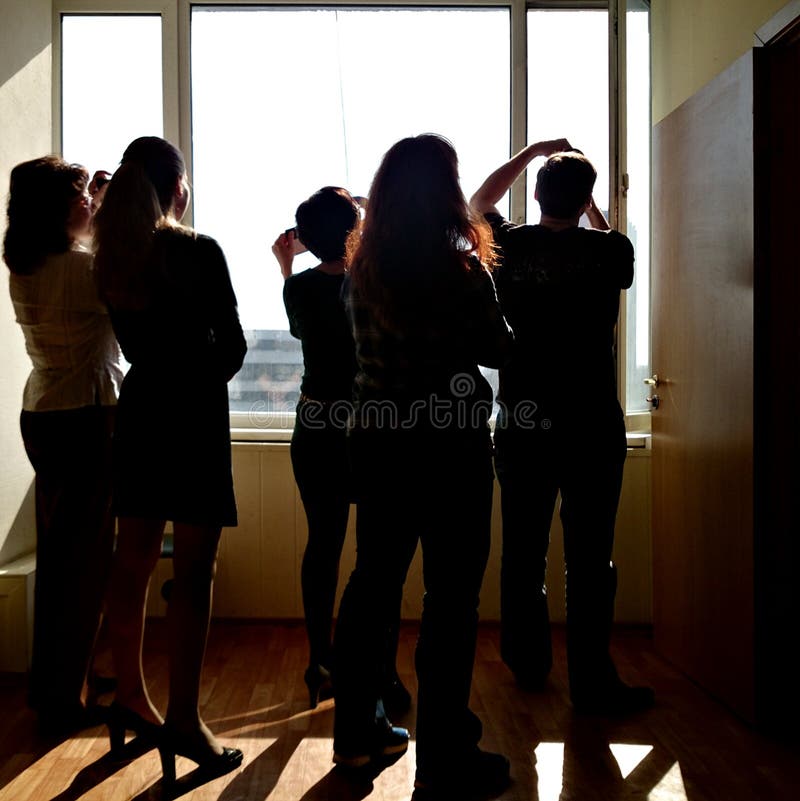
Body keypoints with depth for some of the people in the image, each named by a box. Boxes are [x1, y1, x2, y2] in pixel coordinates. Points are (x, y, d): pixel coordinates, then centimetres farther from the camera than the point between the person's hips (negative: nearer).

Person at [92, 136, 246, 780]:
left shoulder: (112, 257, 7)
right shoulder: (200, 252, -10)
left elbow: (135, 342, 11)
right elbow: (233, 345, -5)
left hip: (140, 408, 7)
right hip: (194, 414, -6)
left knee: (134, 559, 13)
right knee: (194, 569, -1)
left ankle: (131, 698, 27)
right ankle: (184, 720, 5)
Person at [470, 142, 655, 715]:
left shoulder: (508, 246, 0)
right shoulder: (608, 251, -4)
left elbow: (479, 202, 22)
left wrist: (534, 151, 29)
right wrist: (590, 204, 30)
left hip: (521, 425, 2)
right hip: (592, 427, -2)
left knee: (523, 551, 13)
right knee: (590, 559, 3)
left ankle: (528, 665, 28)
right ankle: (592, 683, 11)